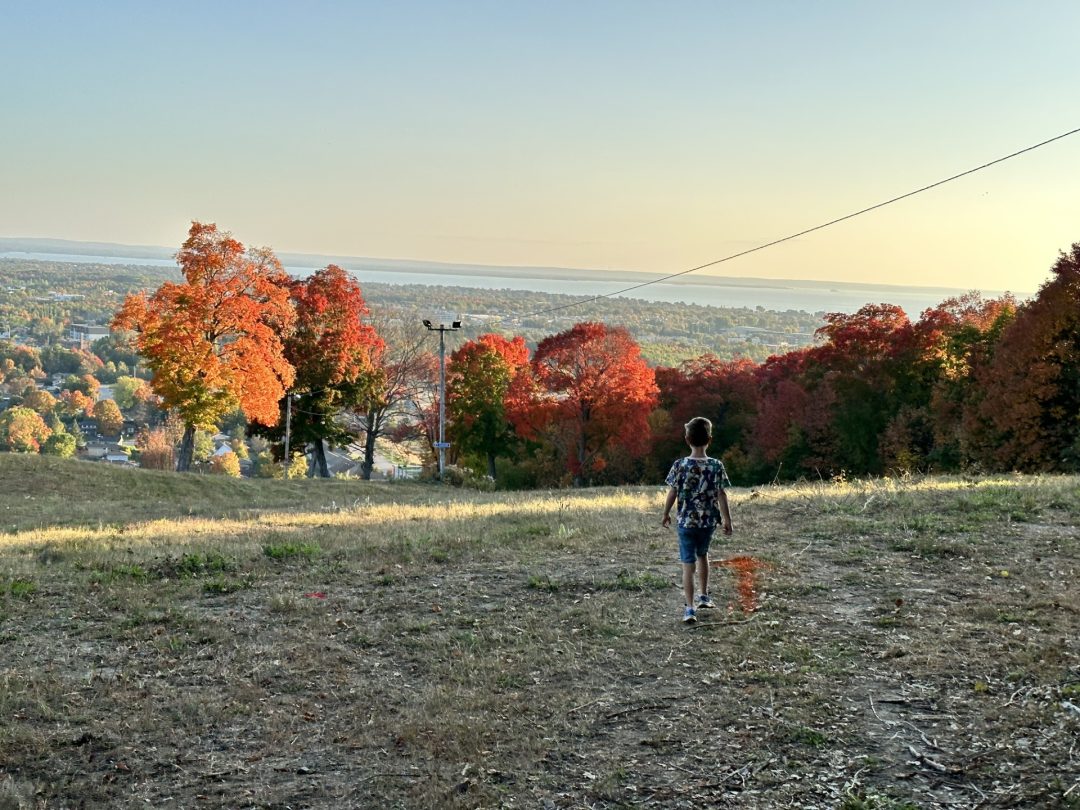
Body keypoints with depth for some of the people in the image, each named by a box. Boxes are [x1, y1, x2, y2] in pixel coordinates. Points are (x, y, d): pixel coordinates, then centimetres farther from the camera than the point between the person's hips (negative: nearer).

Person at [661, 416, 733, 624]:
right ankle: (704, 596, 36)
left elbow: (672, 493, -6)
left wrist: (666, 515, 9)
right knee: (702, 555, 26)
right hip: (709, 521, 2)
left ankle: (690, 608, -5)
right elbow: (721, 496, -8)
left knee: (688, 565, 1)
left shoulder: (680, 465, -11)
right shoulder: (716, 466, -9)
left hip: (686, 521, -2)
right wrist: (727, 520, 2)